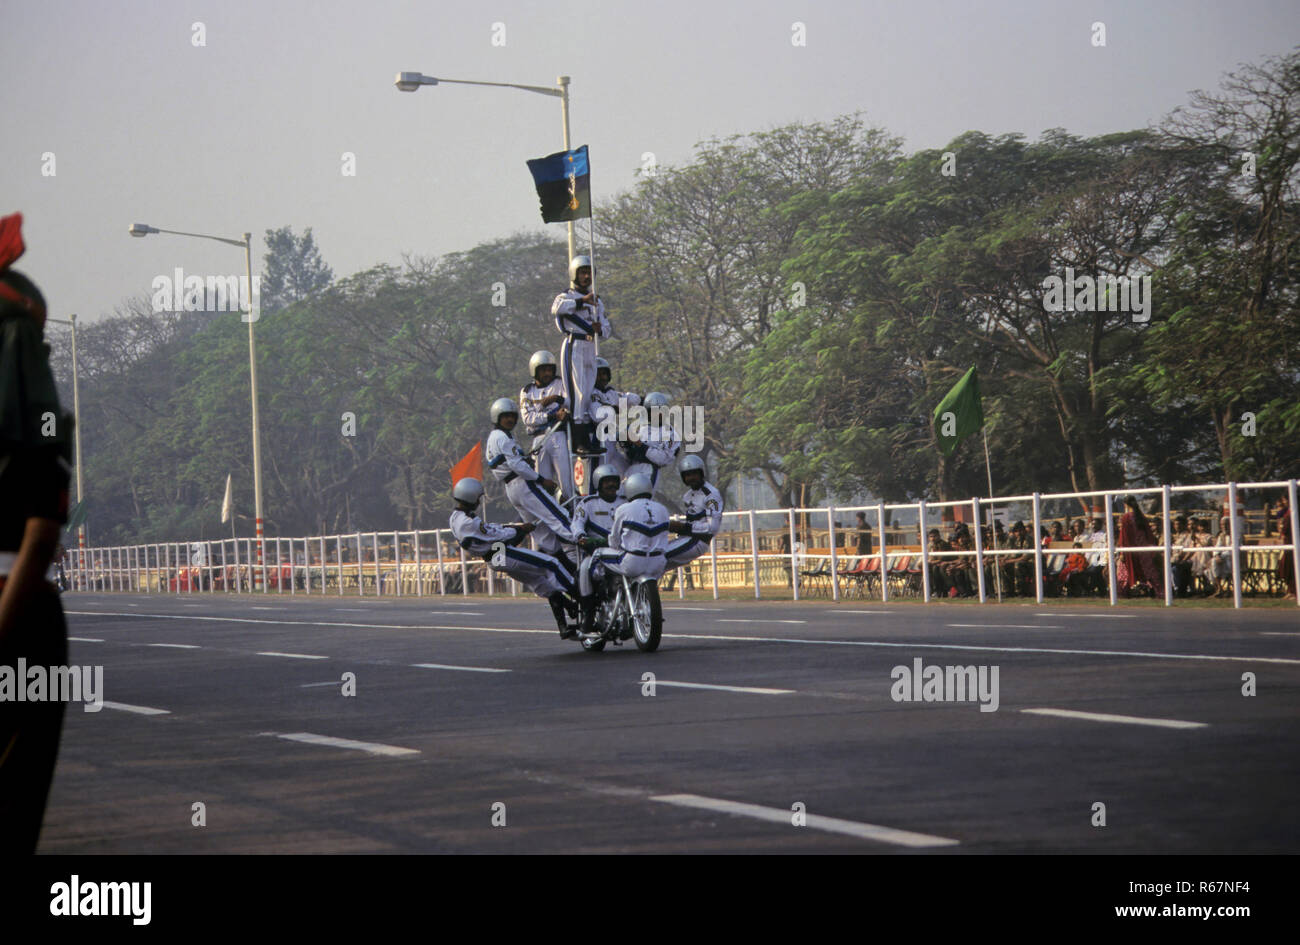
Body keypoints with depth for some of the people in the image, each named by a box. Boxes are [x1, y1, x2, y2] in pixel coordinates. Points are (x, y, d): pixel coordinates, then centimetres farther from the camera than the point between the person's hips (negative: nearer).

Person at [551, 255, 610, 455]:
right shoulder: (566, 296, 2)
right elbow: (557, 308, -24)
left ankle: (591, 440, 8)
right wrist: (582, 301, -35)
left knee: (591, 394, 5)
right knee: (577, 393, -13)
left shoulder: (597, 301, 22)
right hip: (574, 347, -7)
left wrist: (600, 329, -5)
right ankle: (578, 441, -17)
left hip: (591, 348, 7)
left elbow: (607, 329, 19)